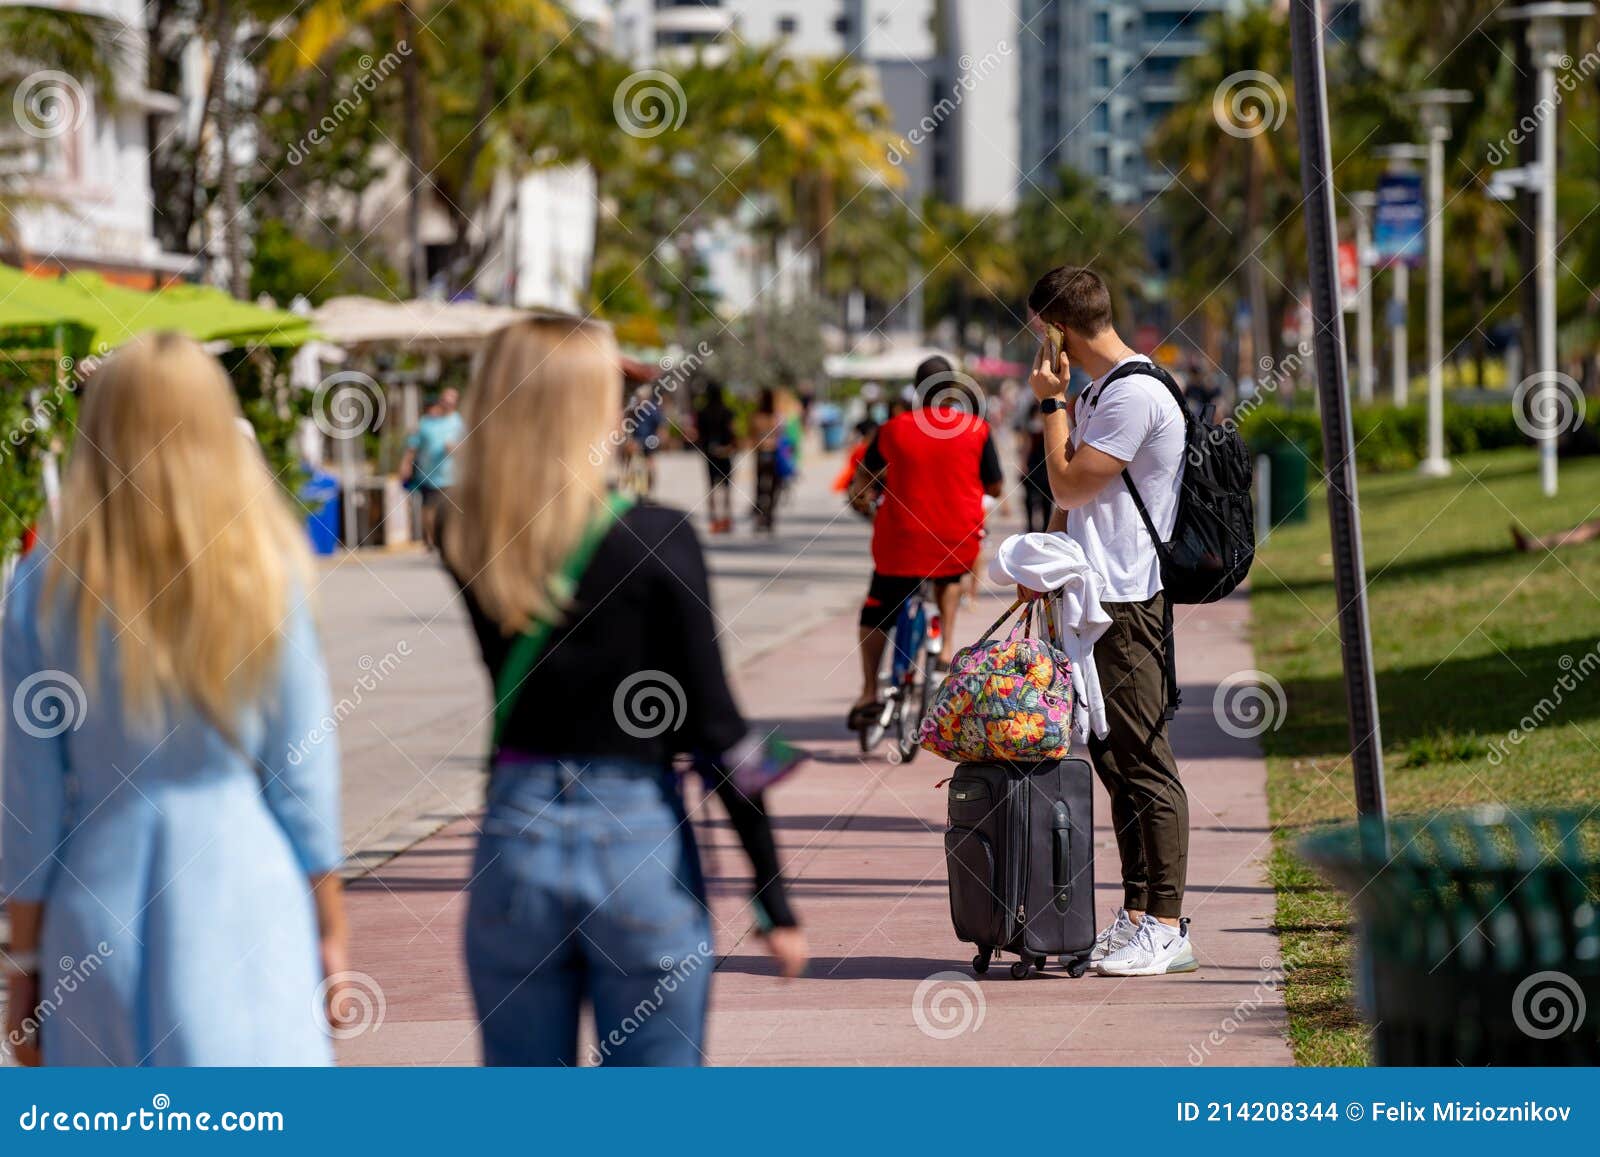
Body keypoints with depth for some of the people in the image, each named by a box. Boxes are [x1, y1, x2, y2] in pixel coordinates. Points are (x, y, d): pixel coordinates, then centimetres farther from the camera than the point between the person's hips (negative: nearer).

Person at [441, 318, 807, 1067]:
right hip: (639, 840, -3)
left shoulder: (468, 548, -2)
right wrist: (774, 900, -4)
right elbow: (714, 729, -10)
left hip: (517, 841, 3)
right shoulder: (656, 541, -11)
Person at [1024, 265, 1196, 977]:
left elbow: (1069, 487, -15)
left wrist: (1052, 403, -6)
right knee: (1115, 760, 11)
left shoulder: (1134, 396, -15)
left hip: (1127, 605, -10)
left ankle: (1167, 928, -6)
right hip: (1094, 599, 10)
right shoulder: (1100, 390, 17)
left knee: (1145, 763, -8)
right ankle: (1137, 914, 16)